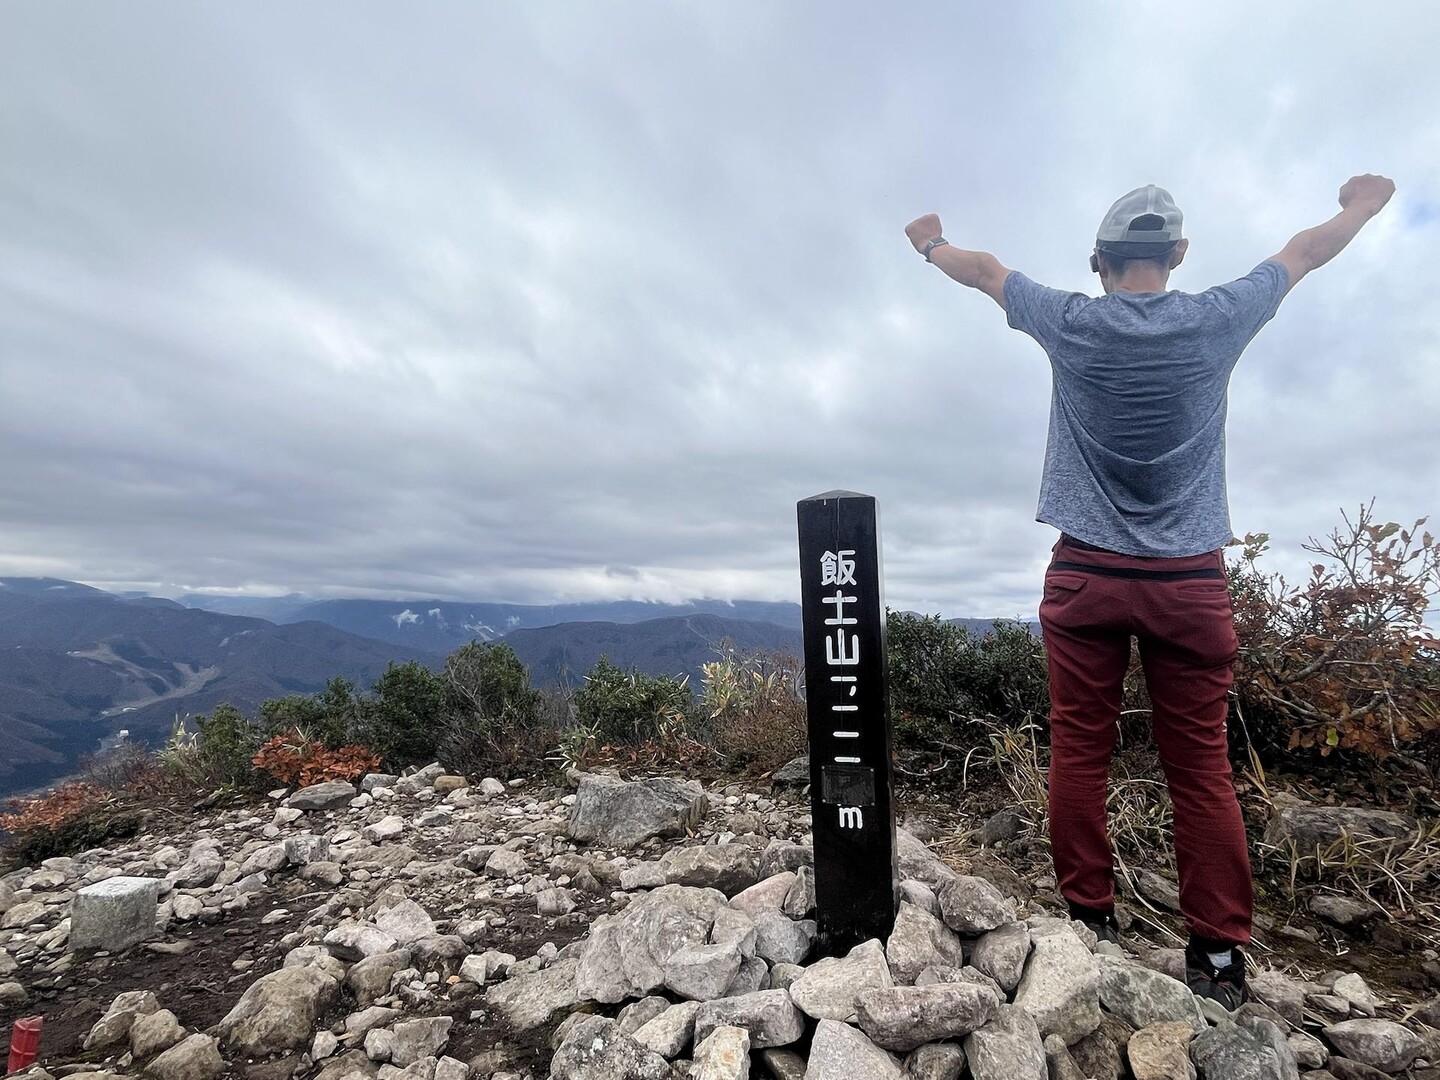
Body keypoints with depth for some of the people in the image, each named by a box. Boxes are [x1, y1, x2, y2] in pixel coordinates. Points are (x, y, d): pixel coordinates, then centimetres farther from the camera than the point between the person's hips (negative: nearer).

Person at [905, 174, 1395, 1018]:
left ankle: (1091, 920, 15)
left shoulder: (1071, 324, -1)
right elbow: (1305, 252, 22)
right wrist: (1362, 205, 43)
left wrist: (931, 243, 34)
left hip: (1087, 574, -1)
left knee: (1079, 754, 6)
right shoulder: (1216, 321, 1)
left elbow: (982, 269, 16)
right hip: (1190, 579, 1)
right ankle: (1220, 956, 13)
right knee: (1202, 768, 5)